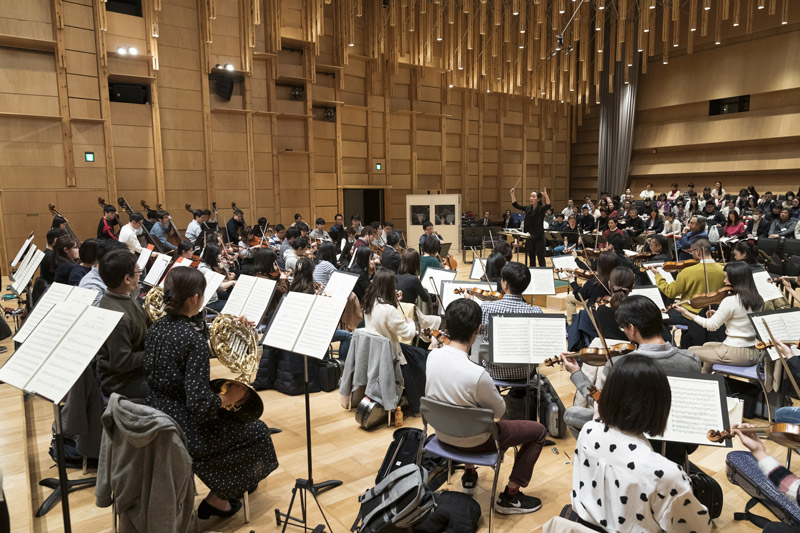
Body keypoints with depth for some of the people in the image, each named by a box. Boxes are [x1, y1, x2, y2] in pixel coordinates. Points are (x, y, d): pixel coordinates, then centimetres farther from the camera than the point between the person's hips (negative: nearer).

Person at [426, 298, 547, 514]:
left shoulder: (432, 356, -16)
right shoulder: (477, 374, -36)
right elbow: (499, 411, -17)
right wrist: (492, 394, 3)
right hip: (473, 442, -6)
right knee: (538, 431, 10)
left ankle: (469, 474, 43)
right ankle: (509, 496, 18)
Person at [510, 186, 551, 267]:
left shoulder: (541, 209, -9)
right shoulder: (528, 208, 7)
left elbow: (548, 205, -29)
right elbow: (515, 205, 11)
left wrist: (546, 196, -45)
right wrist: (512, 194, 0)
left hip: (539, 237, -5)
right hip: (529, 237, 6)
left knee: (540, 258, -3)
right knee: (531, 258, 13)